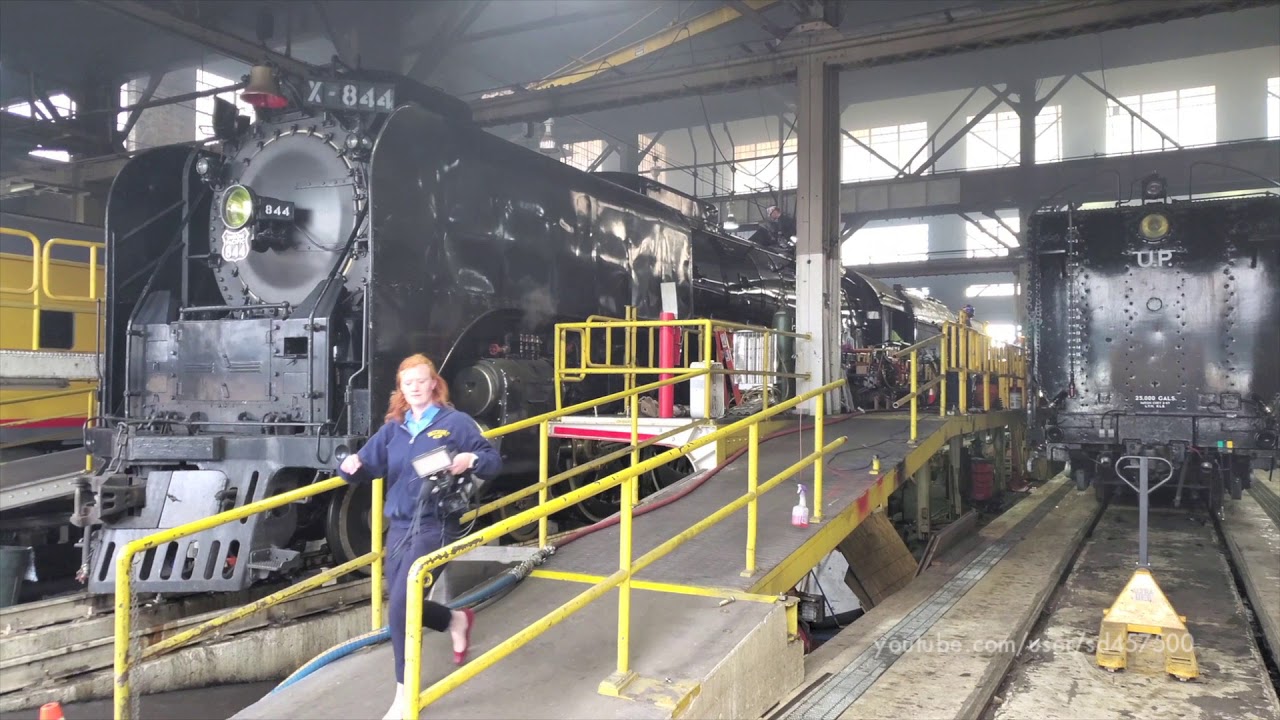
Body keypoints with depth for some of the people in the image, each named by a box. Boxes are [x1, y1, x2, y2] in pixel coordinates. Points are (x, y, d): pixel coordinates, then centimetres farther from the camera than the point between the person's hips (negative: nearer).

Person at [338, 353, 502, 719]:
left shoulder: (456, 422, -3)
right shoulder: (393, 428, 11)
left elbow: (493, 460, -4)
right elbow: (369, 465, 6)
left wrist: (471, 460, -24)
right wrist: (351, 467, -16)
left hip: (435, 527, -6)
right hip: (399, 527, 6)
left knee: (400, 607, -14)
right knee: (403, 607, 14)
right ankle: (456, 619, 45)